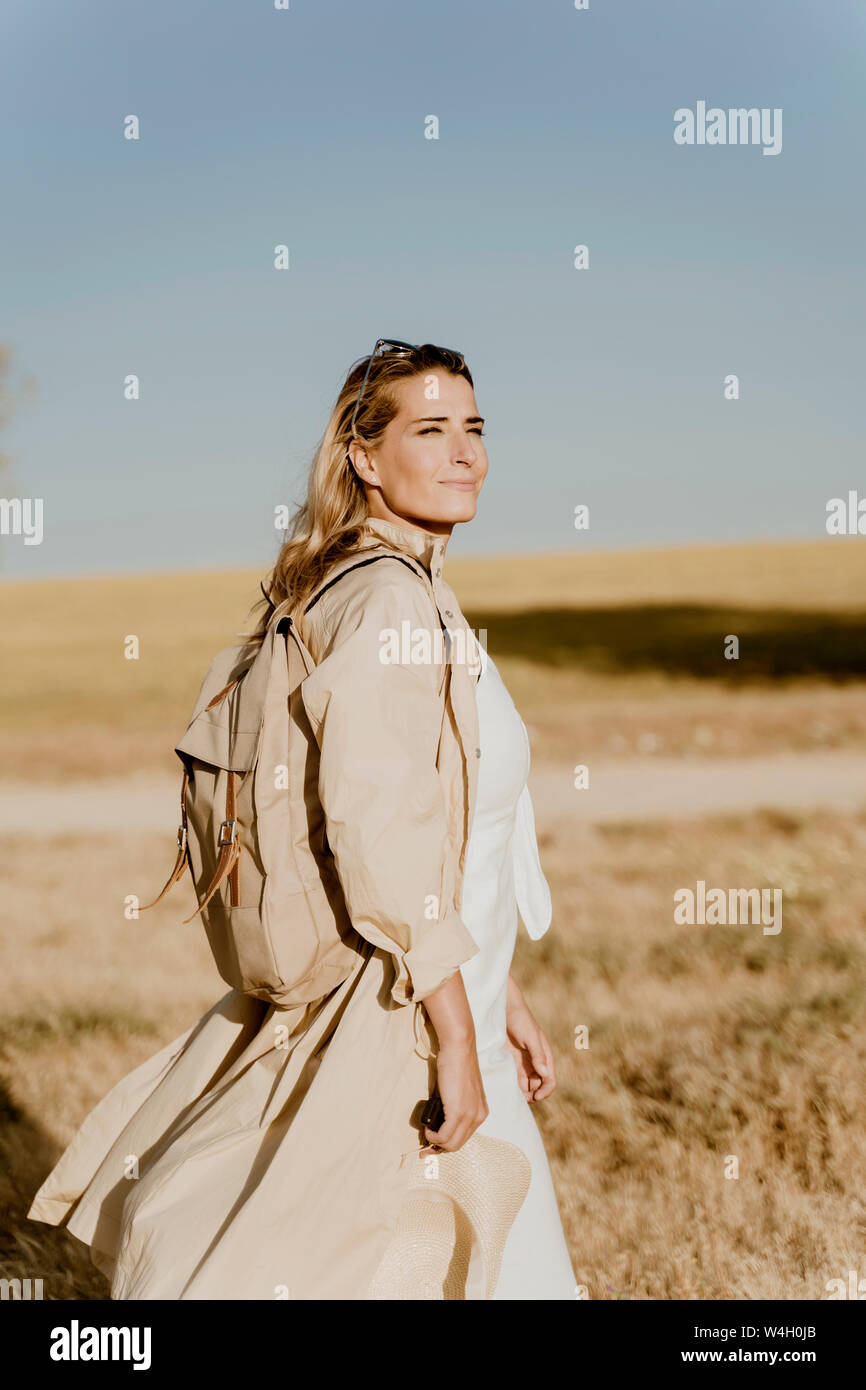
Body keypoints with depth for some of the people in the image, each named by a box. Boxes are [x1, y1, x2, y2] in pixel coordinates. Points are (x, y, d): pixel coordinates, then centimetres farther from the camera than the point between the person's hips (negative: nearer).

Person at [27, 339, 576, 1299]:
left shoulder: (422, 596, 13)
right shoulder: (384, 599, -18)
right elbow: (378, 830, -26)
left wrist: (500, 998, 21)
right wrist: (457, 1038, -24)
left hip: (447, 1010, 10)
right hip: (394, 1037, -10)